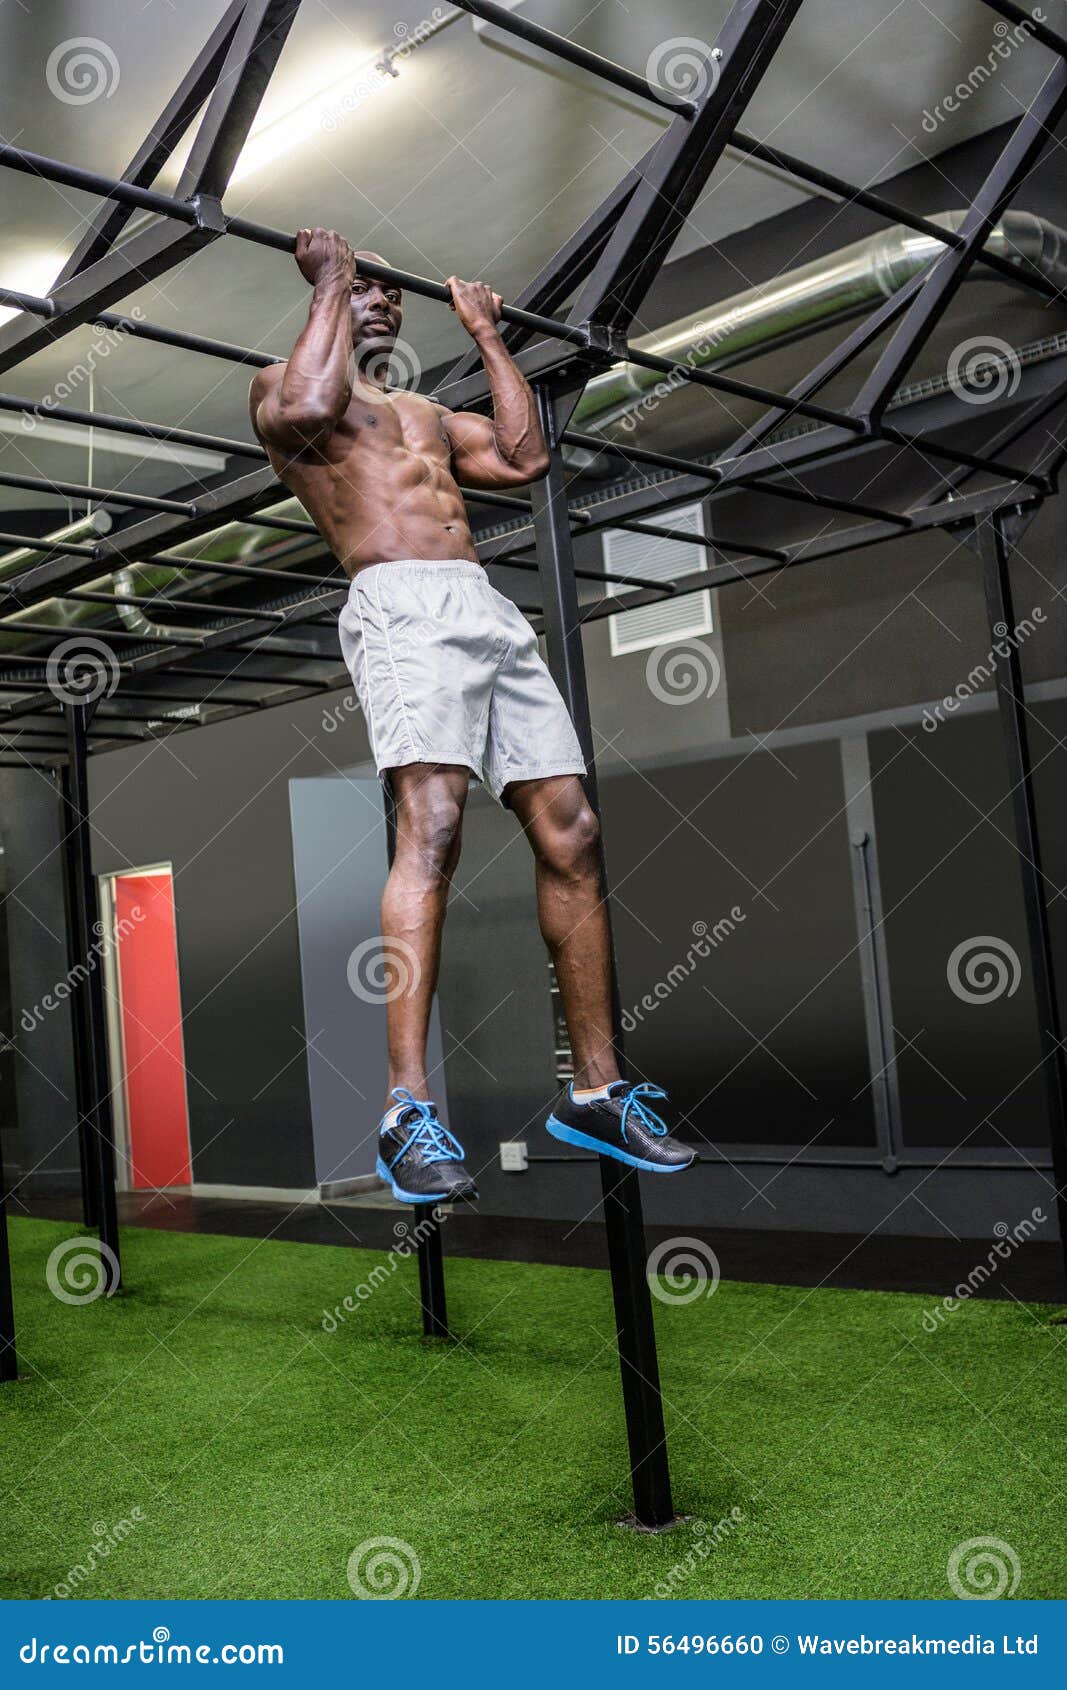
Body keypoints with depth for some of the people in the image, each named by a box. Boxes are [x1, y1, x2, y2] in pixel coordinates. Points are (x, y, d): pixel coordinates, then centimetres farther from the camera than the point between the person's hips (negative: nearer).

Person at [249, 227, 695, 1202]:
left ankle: (597, 1092, 1)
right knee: (431, 830, -26)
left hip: (492, 611, 7)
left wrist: (485, 332, 33)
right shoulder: (284, 383, 16)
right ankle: (409, 1112, -28)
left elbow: (523, 458, 22)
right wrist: (330, 282, 5)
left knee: (572, 835, -5)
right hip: (402, 605, -7)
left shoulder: (424, 414, 36)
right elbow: (311, 409, -9)